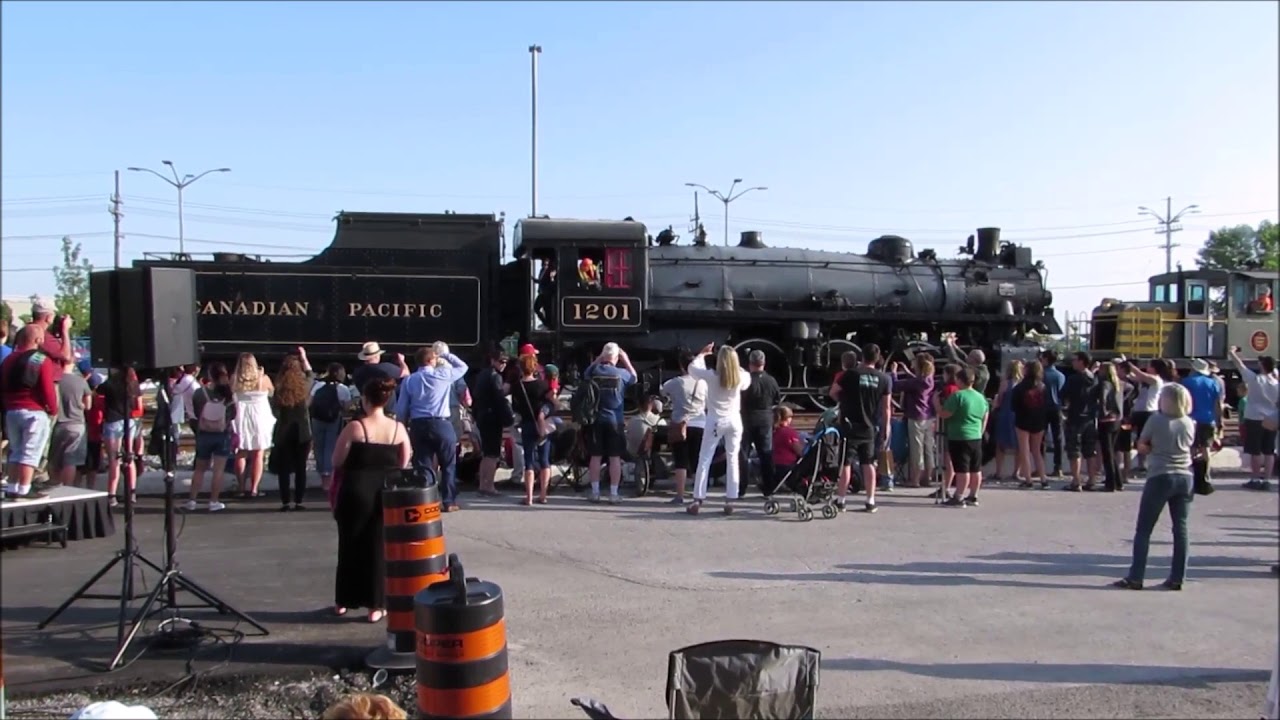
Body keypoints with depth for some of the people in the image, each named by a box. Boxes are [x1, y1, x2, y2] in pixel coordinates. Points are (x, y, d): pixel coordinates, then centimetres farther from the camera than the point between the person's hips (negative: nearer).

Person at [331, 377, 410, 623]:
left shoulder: (355, 427, -12)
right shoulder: (399, 428, -4)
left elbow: (337, 461, -6)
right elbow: (403, 464, 3)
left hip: (356, 492, -2)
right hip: (387, 493, 2)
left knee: (350, 546, 13)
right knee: (379, 548, 10)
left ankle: (343, 601, 24)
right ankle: (376, 605, 12)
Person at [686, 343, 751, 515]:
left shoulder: (711, 376, -11)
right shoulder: (741, 377, -5)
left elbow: (692, 367, 5)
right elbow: (747, 380, 20)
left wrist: (702, 353, 18)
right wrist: (735, 364, 23)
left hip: (715, 421, -2)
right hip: (734, 421, 2)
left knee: (704, 460, 3)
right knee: (732, 460, 8)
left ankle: (697, 500, 0)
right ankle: (730, 501, 7)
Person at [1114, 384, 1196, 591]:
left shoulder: (1156, 420, -9)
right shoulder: (1189, 423, 5)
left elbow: (1141, 447, -2)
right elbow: (1192, 450, 15)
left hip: (1160, 477, -5)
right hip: (1184, 478, 5)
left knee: (1143, 529, 1)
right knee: (1180, 528, 9)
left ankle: (1135, 578, 0)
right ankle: (1177, 578, 10)